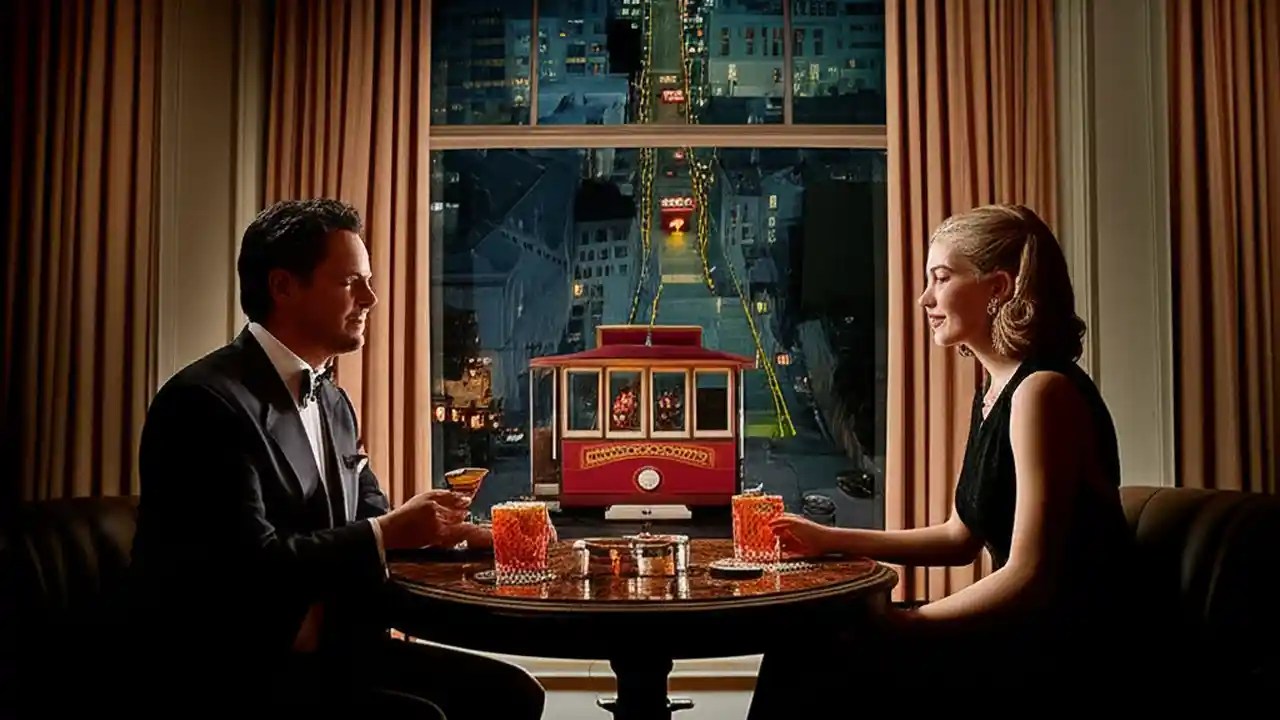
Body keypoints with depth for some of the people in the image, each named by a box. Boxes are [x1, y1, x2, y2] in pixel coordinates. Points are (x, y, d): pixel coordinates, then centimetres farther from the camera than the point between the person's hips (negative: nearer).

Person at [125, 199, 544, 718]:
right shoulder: (207, 400, -16)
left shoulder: (332, 401, 13)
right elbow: (253, 565, -24)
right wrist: (389, 532, -16)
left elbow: (368, 518, 17)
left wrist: (446, 529, -1)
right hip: (227, 673, -8)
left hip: (325, 650, 8)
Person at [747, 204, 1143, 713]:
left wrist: (908, 623, -16)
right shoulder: (992, 391, 10)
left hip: (1063, 650, -8)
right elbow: (960, 539, 16)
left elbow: (1029, 577, -23)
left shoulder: (1043, 391, -19)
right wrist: (831, 540, 14)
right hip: (1019, 629, 8)